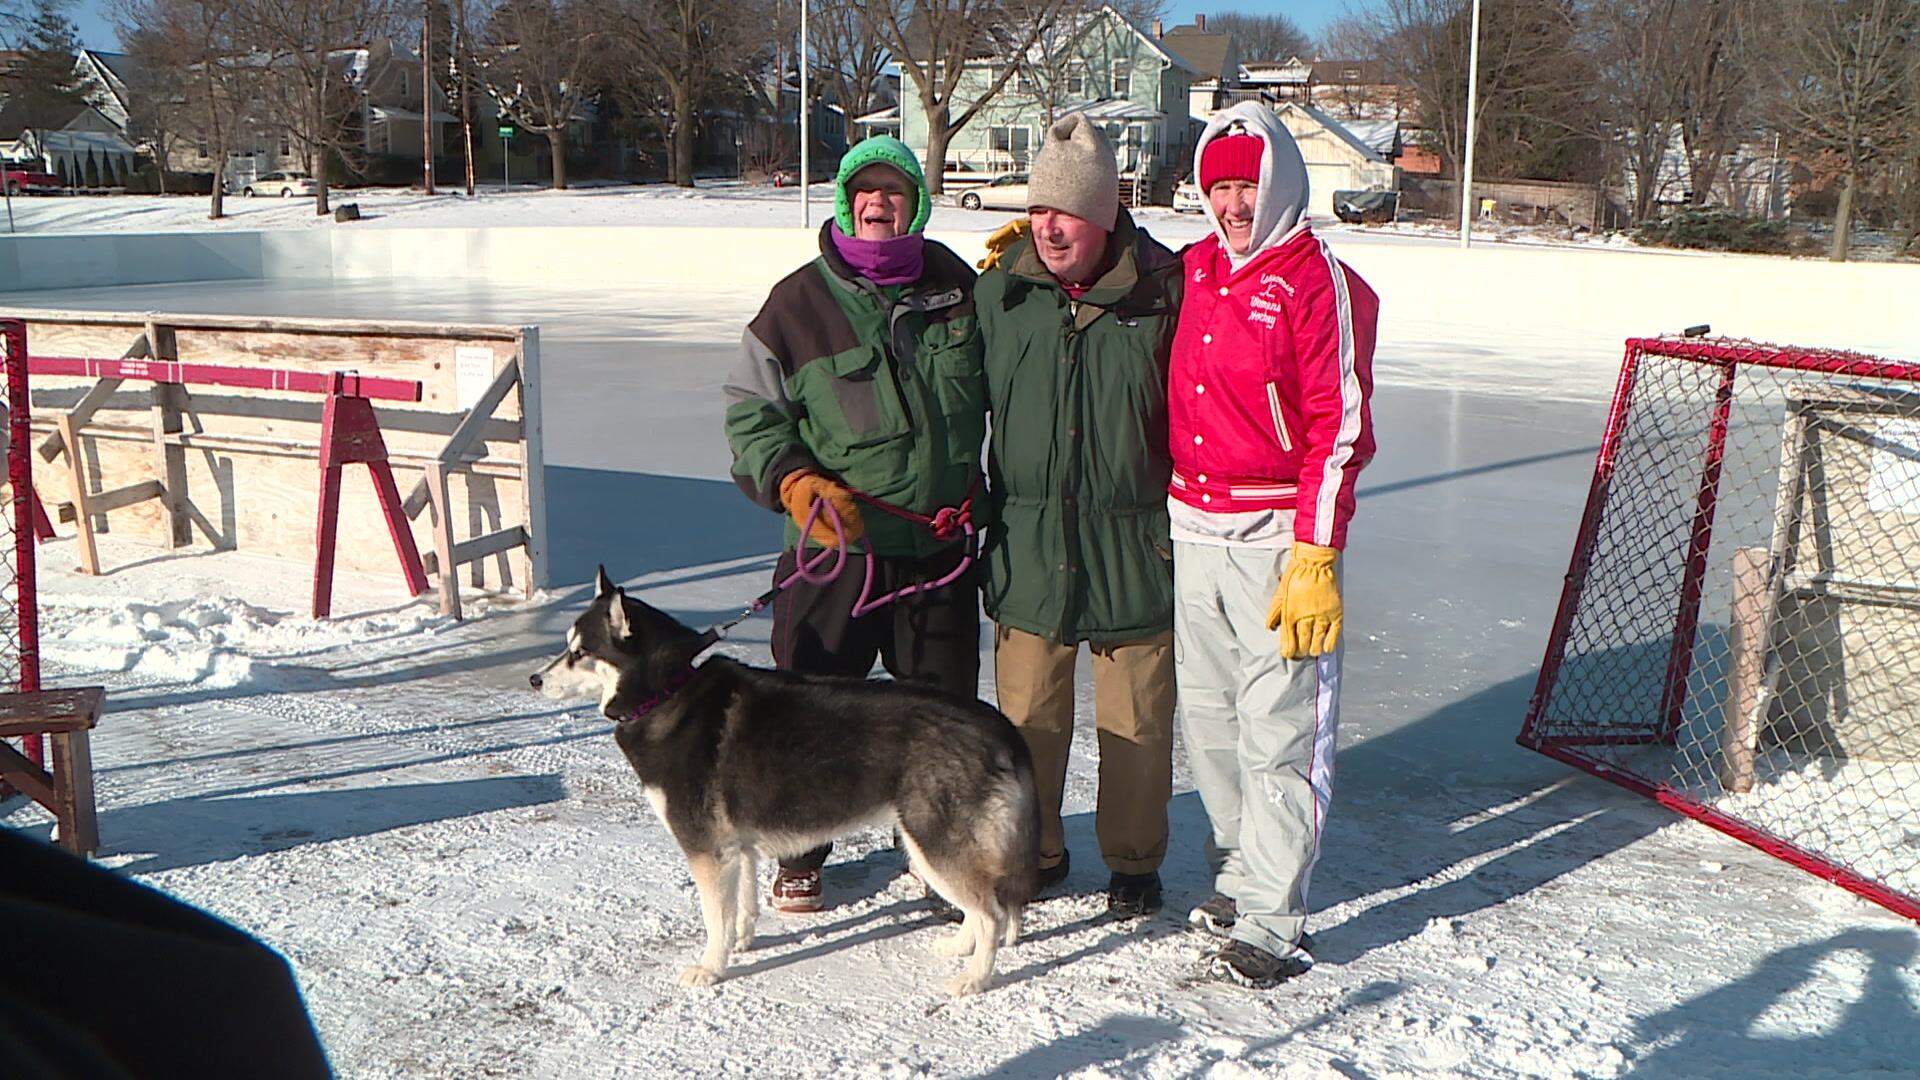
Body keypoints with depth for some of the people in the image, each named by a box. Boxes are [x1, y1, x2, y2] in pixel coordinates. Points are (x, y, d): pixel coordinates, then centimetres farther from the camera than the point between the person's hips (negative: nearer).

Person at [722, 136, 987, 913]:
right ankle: (800, 849, 25)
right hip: (834, 544, -2)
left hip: (940, 546, 3)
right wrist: (791, 479, -14)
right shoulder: (799, 302, -3)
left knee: (941, 704, 12)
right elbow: (750, 410, 0)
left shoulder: (956, 287, 6)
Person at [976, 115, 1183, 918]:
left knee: (1135, 716, 9)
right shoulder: (1000, 290, 1)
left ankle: (1134, 861, 28)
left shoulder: (1163, 290, -7)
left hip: (1133, 545, -2)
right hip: (1028, 542, 3)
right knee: (1026, 712, 11)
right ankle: (1030, 851, 31)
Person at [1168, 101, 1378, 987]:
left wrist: (1316, 556, -16)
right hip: (1193, 529, 7)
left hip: (1276, 538, -6)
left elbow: (1341, 429, -11)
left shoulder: (1319, 281, -8)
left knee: (1278, 731, -4)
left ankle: (1272, 921, 4)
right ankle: (1238, 871, 28)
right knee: (1207, 715, 12)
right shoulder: (1194, 270, 11)